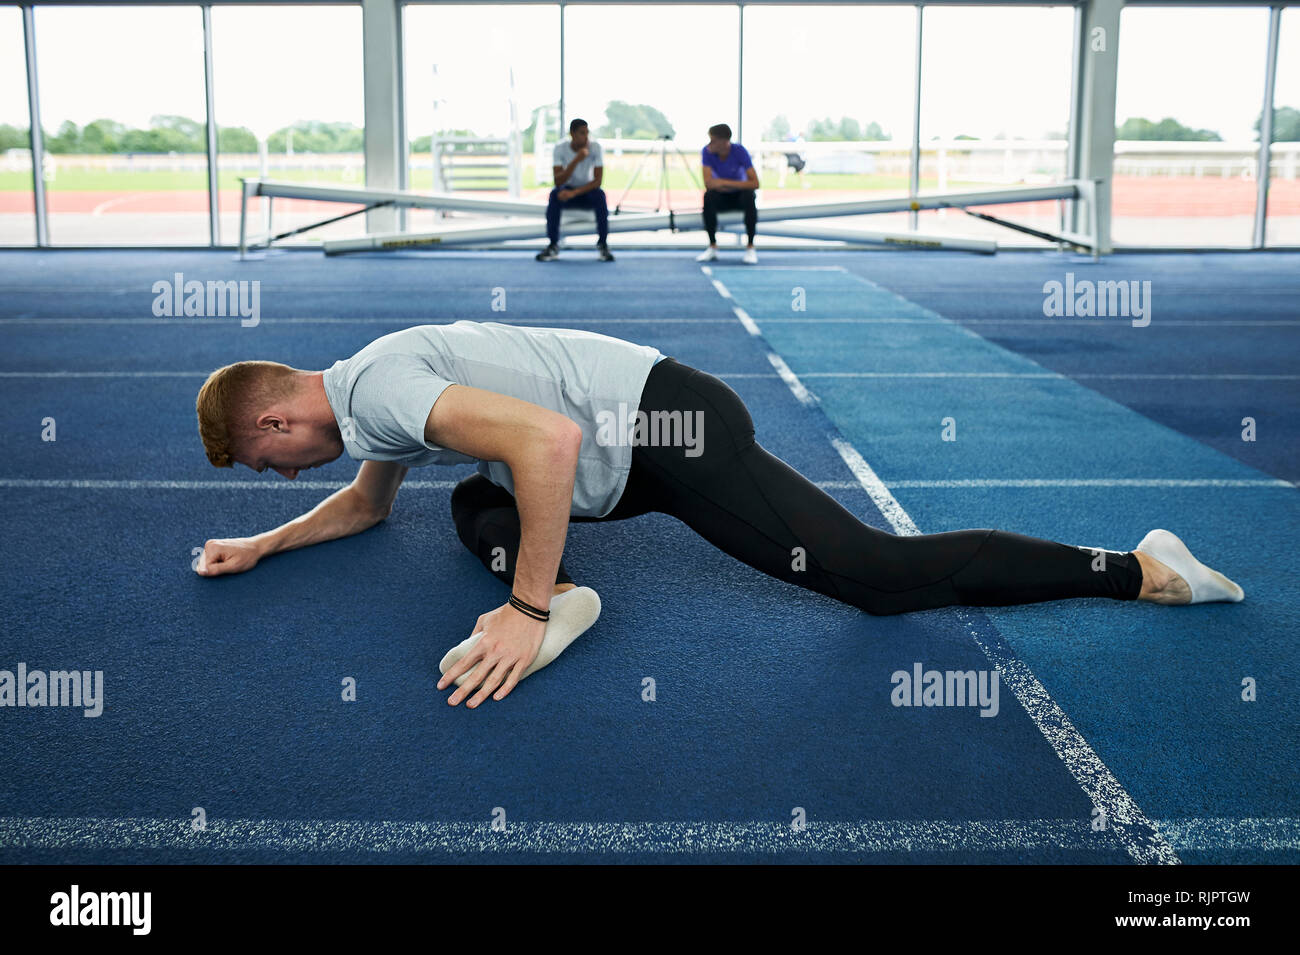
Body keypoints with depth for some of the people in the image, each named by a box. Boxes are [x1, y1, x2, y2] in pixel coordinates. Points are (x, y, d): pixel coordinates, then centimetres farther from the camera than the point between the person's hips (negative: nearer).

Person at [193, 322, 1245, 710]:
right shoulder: (368, 403, 17)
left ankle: (1140, 571, -6)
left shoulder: (378, 387, -17)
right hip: (632, 448, 11)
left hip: (665, 427, -11)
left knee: (874, 572, -11)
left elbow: (547, 439, -33)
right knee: (476, 502, 20)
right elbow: (367, 502, 40)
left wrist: (528, 612, -28)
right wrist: (263, 544, 32)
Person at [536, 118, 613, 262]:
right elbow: (558, 181, -24)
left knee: (600, 195, -34)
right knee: (555, 195, -33)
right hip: (568, 190, 0)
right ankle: (553, 246, -25)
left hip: (588, 191, 0)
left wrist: (574, 193, -33)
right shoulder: (560, 148, -15)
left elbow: (598, 180, -21)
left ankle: (603, 245, -25)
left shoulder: (595, 147, -15)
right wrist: (576, 160, -34)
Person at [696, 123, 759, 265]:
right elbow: (708, 183, -24)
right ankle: (712, 247, -20)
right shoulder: (707, 152, -16)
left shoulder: (739, 151, -20)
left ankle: (750, 248, -25)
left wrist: (725, 183, -30)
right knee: (709, 196, -32)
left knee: (749, 195, -35)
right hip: (722, 196, 1)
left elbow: (755, 183, -25)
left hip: (739, 195, -1)